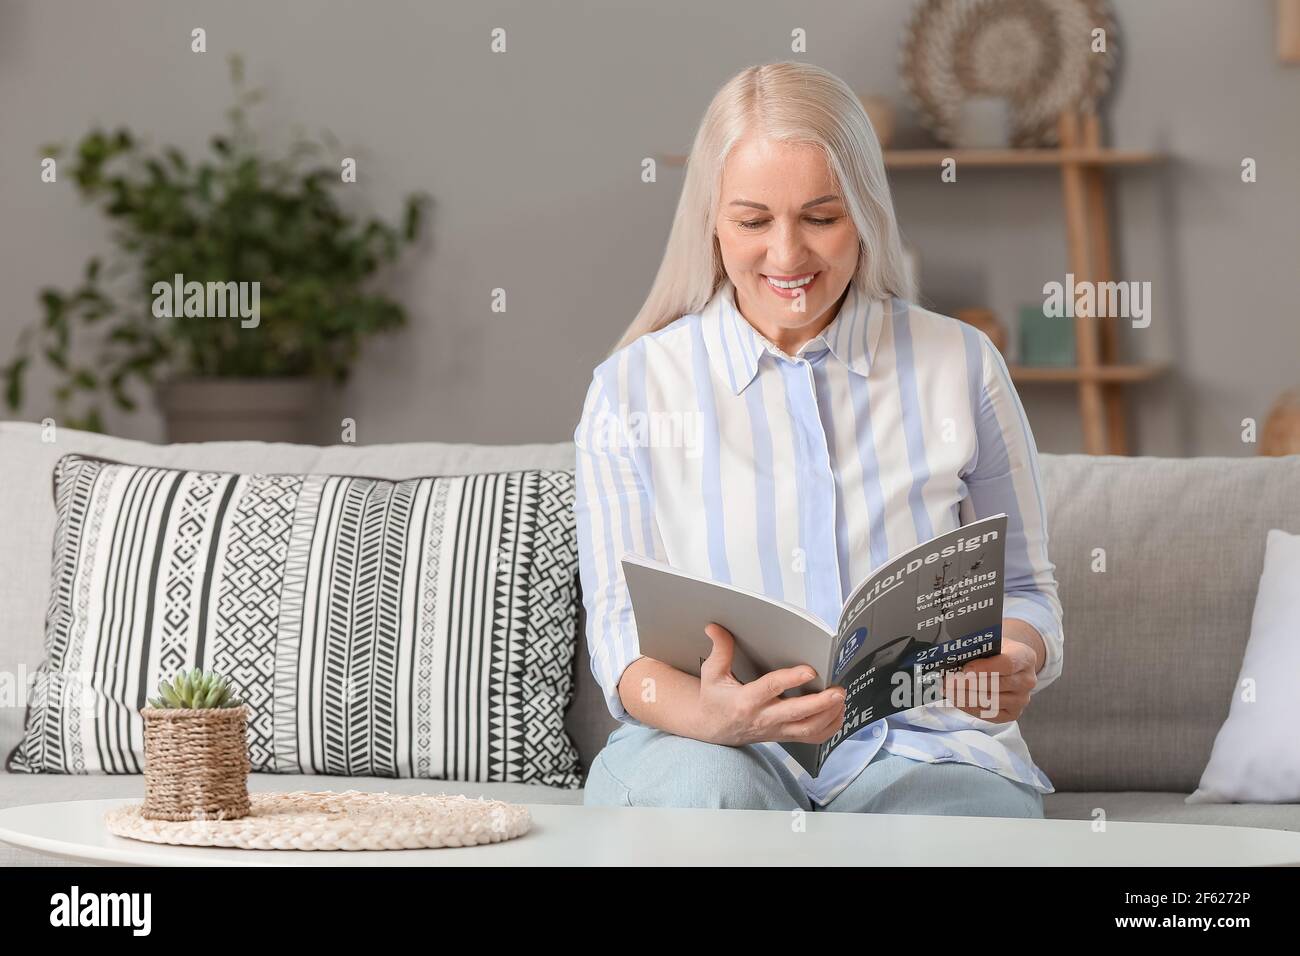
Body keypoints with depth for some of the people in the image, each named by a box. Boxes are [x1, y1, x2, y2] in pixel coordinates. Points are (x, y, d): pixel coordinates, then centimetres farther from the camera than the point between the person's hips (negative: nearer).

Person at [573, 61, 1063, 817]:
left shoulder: (961, 367, 8)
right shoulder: (632, 386, 5)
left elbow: (1026, 587, 15)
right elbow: (621, 628, 1)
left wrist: (1016, 660, -12)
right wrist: (711, 716, -24)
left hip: (920, 745, 1)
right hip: (712, 747, -1)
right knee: (706, 790, -37)